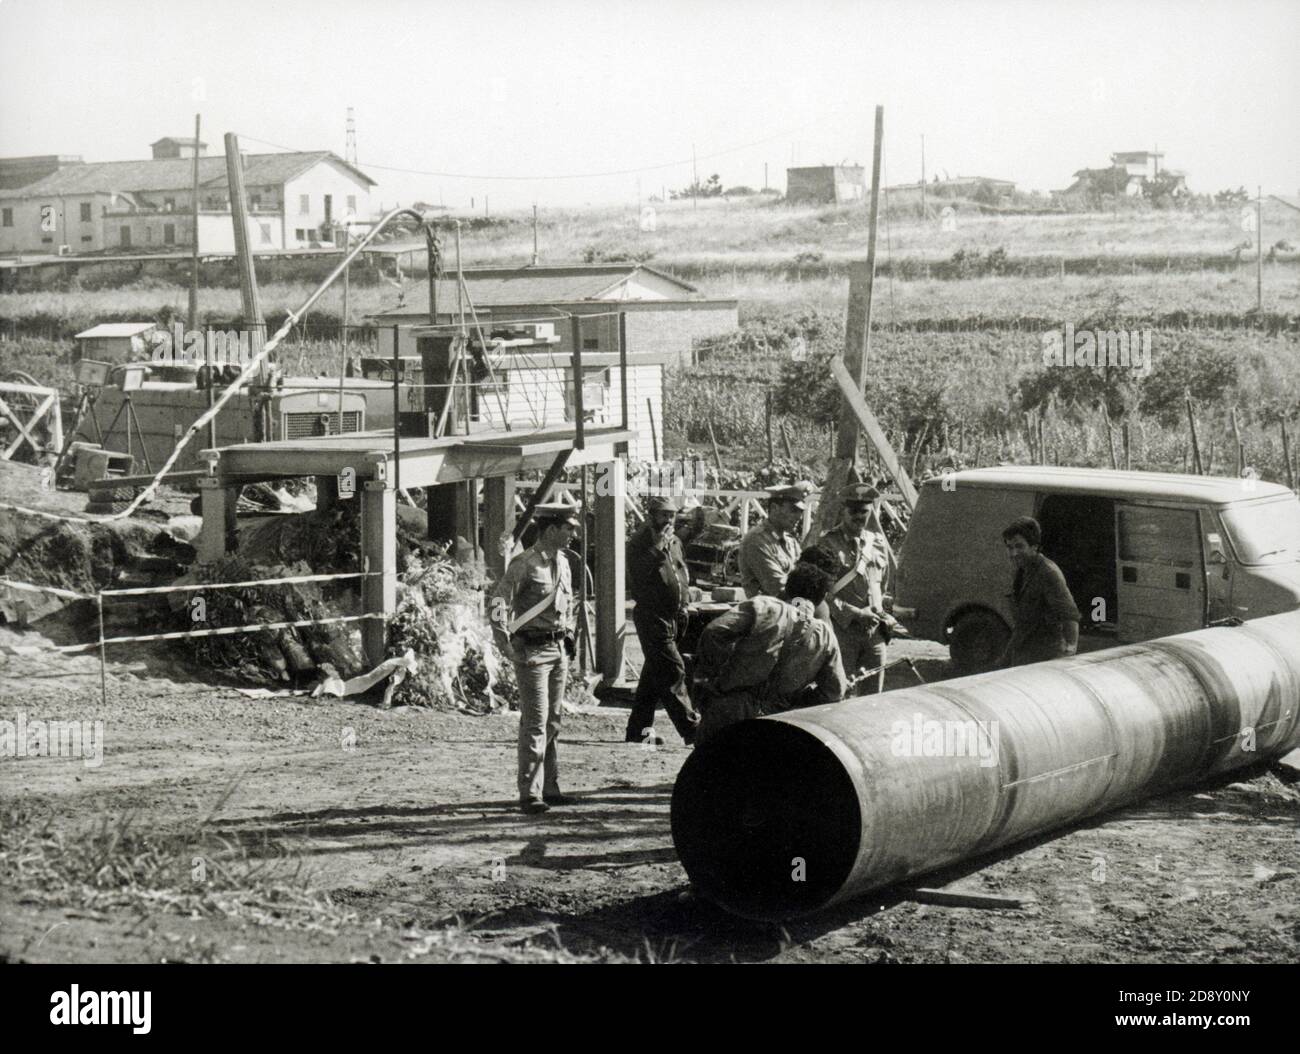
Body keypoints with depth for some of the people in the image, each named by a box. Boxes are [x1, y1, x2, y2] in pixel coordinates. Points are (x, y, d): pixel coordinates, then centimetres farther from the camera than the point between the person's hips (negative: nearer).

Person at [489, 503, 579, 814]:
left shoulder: (563, 563, 11)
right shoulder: (524, 564, -15)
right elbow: (496, 607, -19)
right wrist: (511, 650, -20)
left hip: (558, 649, 8)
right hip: (533, 650, -8)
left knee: (552, 722, 13)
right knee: (535, 724, -8)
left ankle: (550, 788, 21)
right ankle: (530, 794, -5)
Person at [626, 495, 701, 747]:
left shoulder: (674, 542, 17)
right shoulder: (639, 543, -8)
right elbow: (637, 575, -23)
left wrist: (684, 602, 14)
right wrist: (658, 547, -23)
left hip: (675, 617, 8)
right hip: (653, 617, -8)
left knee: (654, 674, 12)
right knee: (673, 672, -11)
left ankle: (639, 728, 19)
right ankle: (692, 730, -13)